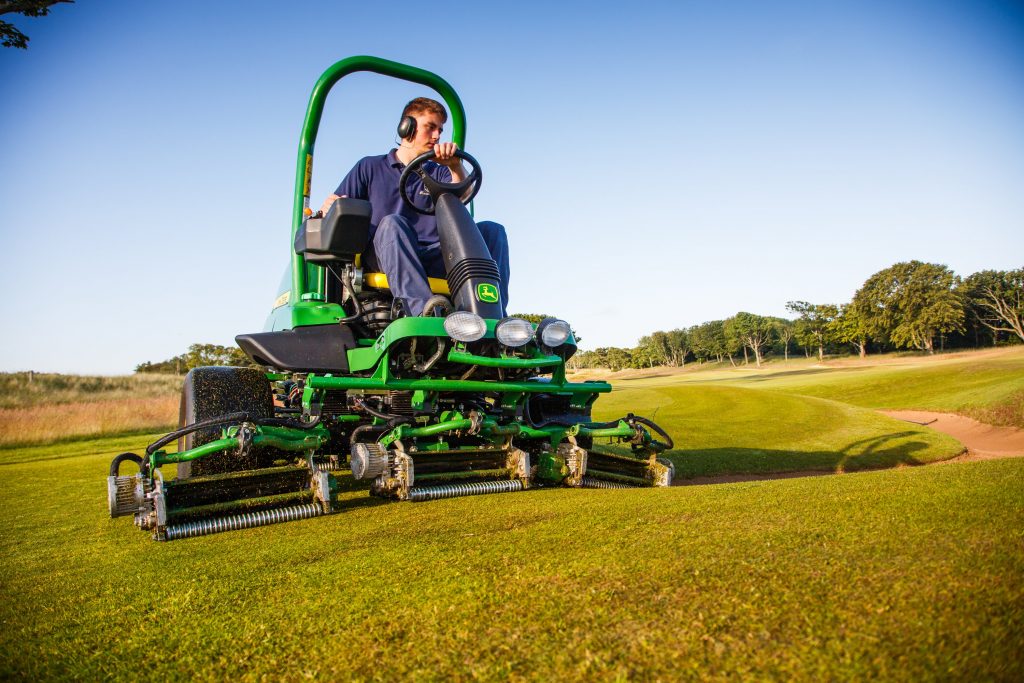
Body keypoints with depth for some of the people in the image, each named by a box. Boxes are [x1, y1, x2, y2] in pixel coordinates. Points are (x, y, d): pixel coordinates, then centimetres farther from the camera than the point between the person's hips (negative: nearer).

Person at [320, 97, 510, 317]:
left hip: (432, 258, 3)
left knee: (491, 230, -16)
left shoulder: (438, 173, 25)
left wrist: (455, 165, -20)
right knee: (392, 223, -35)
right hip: (383, 257, -3)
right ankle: (422, 311, -55)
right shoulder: (369, 167, 20)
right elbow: (328, 207, 14)